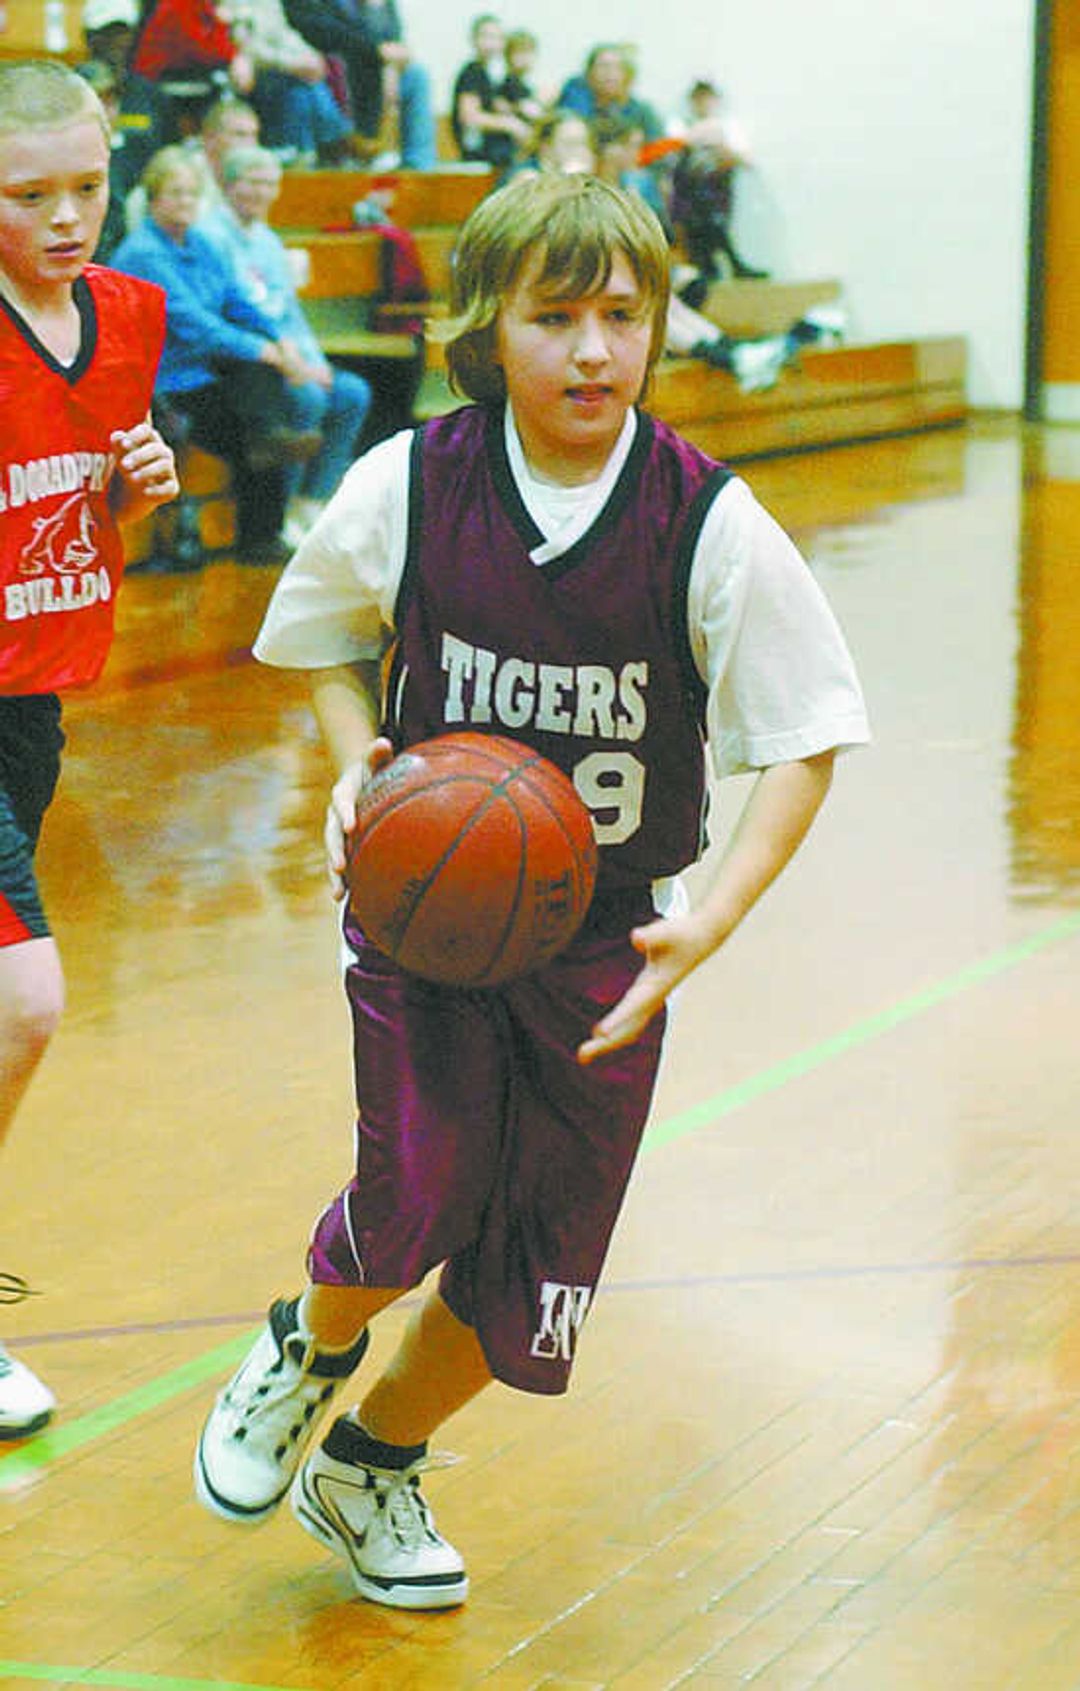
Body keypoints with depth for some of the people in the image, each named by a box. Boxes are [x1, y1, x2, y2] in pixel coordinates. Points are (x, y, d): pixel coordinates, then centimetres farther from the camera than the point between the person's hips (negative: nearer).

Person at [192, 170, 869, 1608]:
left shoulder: (710, 523, -13)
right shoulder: (407, 488, -10)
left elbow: (802, 737, -5)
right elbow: (331, 643, 10)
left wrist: (711, 924, -16)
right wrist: (357, 765, -9)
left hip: (606, 933, 1)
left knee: (526, 1281, 3)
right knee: (422, 1191, -18)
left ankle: (373, 1463, 34)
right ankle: (310, 1351, 19)